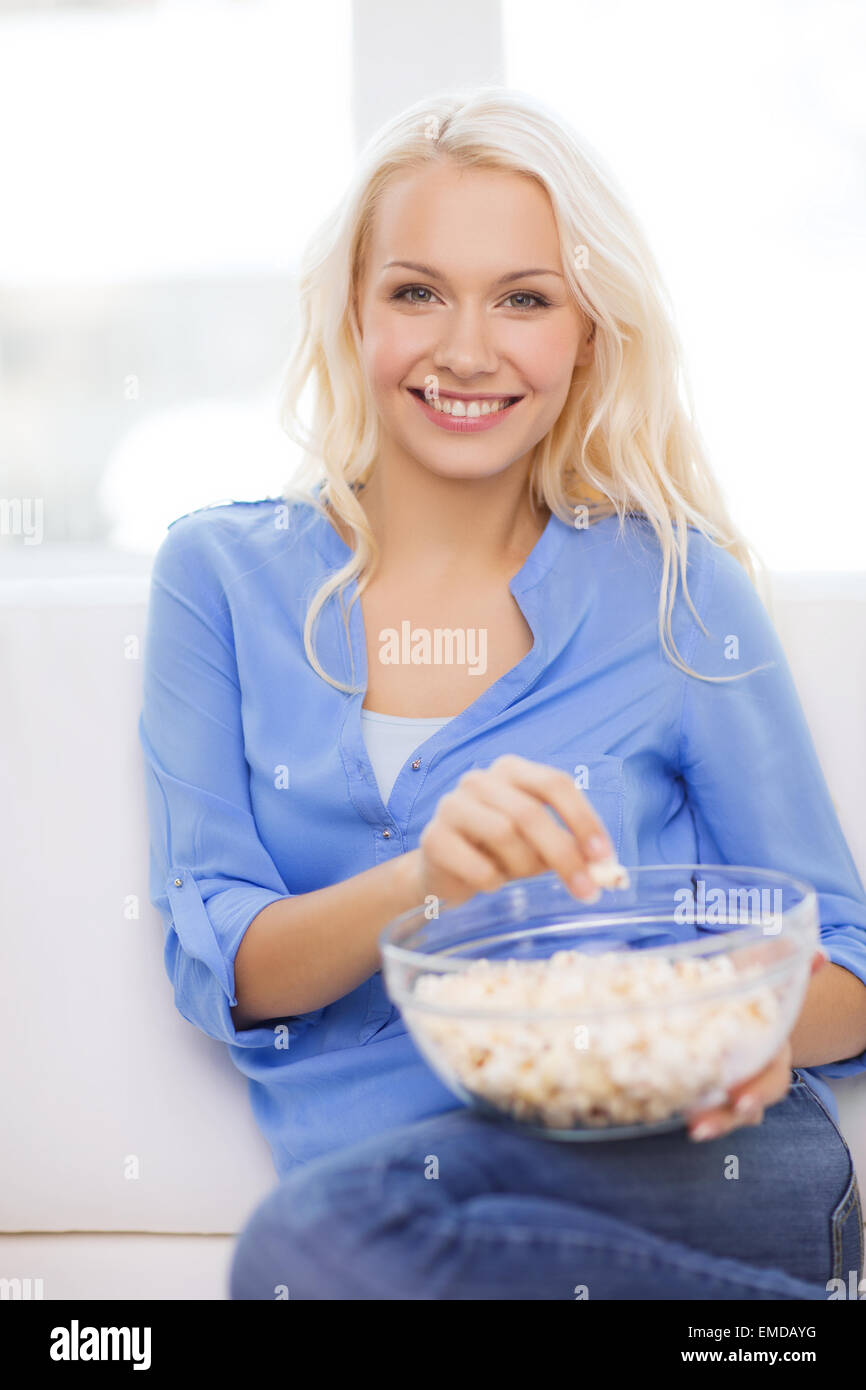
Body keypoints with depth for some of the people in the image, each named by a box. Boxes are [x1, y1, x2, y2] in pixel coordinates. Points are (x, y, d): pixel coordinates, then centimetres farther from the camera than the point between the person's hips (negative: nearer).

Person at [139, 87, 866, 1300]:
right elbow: (214, 970, 0)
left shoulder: (674, 587, 4)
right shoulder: (222, 578, 7)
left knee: (315, 1235, -29)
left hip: (696, 1169, -1)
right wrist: (421, 881, -21)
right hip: (388, 1177, 2)